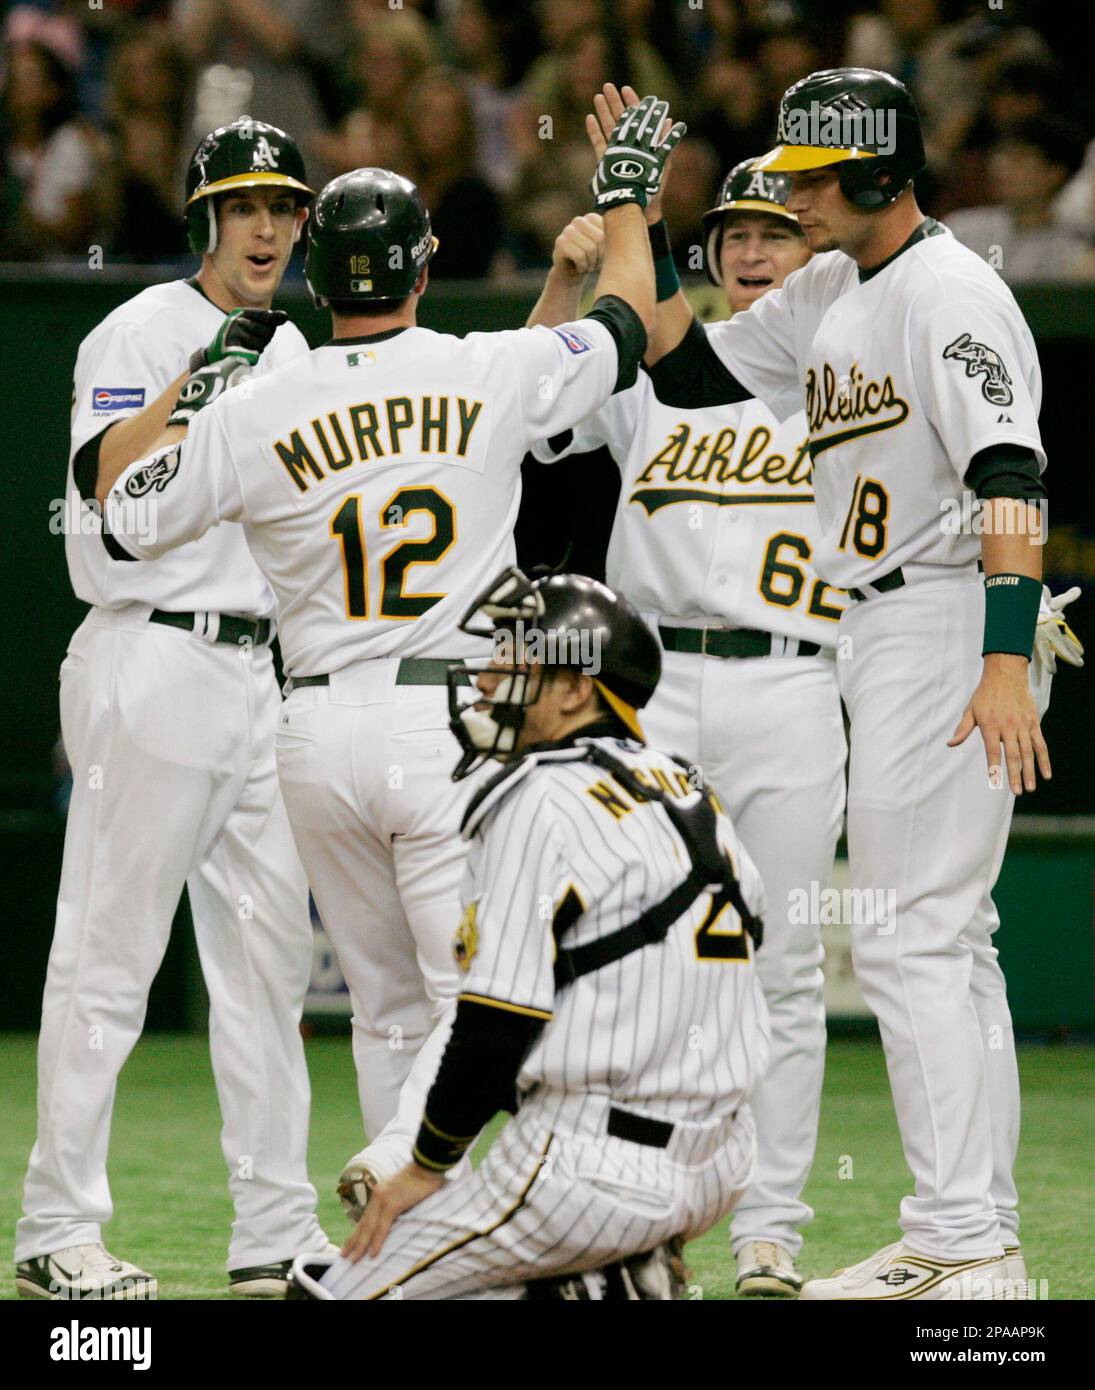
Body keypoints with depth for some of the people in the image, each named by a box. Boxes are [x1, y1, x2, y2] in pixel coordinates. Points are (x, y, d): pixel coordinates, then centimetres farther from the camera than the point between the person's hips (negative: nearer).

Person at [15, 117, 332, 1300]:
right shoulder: (144, 331, -6)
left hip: (258, 671, 8)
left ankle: (276, 1234, 13)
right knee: (109, 954, -8)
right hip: (154, 660, -8)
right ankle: (56, 1236, -6)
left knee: (268, 955, 8)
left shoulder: (290, 352, 18)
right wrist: (208, 369, -29)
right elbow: (103, 478, -23)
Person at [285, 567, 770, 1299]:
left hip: (594, 1174, -9)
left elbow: (498, 1022, -15)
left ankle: (585, 1295, -12)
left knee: (326, 1291, -2)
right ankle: (619, 1280, 8)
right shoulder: (688, 792, 12)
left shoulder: (541, 802, -13)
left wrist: (428, 1165, -2)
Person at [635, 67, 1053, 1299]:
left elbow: (1009, 477, -25)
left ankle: (964, 1247, -11)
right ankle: (979, 1241, 16)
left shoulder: (951, 293, -15)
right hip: (876, 632, 10)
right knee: (942, 942, 12)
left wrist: (1006, 660, -34)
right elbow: (685, 372, 22)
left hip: (951, 627, -10)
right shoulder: (830, 294, 14)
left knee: (911, 940, -11)